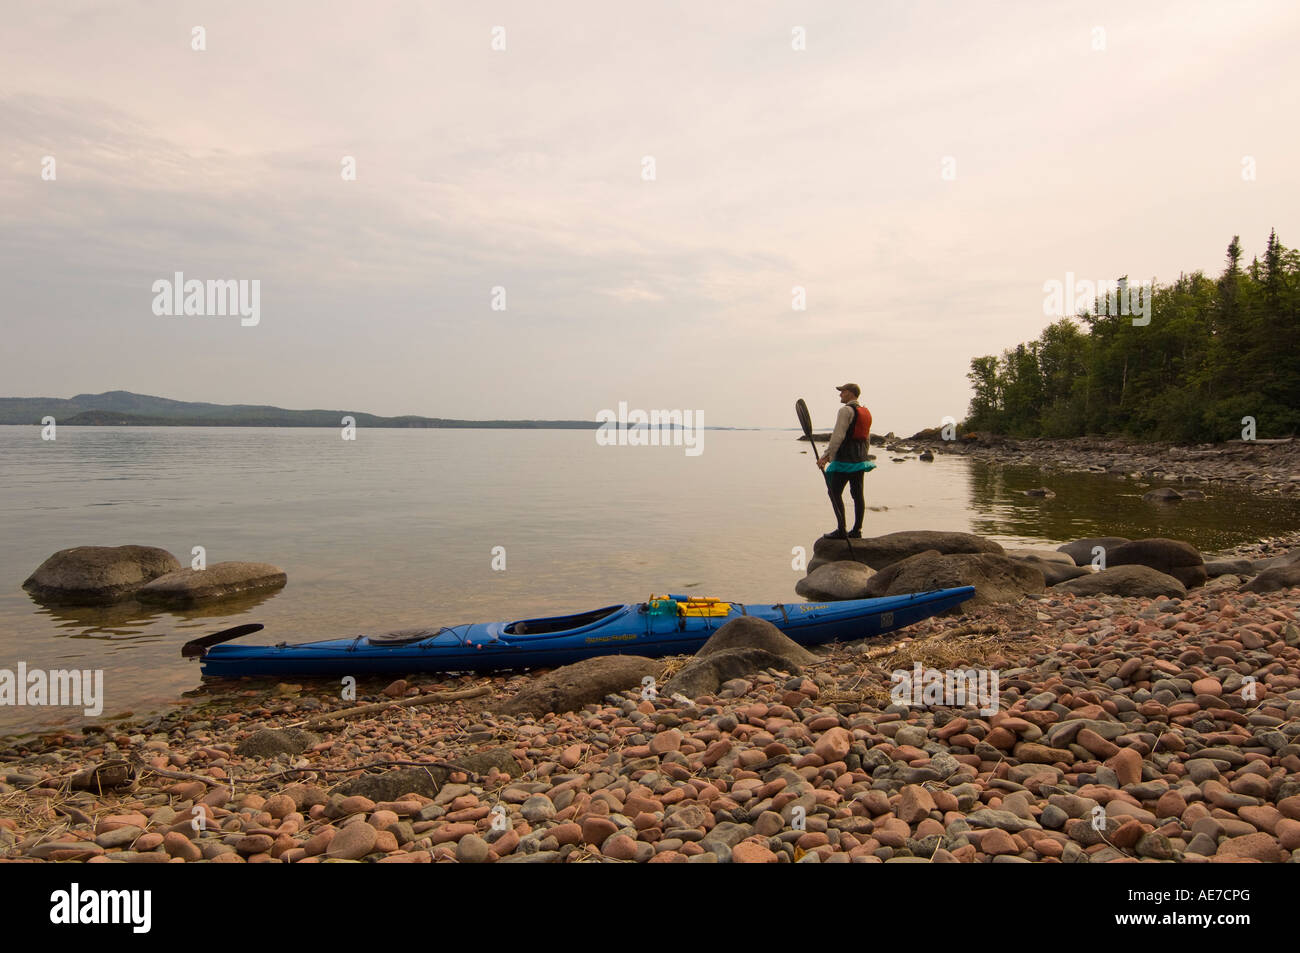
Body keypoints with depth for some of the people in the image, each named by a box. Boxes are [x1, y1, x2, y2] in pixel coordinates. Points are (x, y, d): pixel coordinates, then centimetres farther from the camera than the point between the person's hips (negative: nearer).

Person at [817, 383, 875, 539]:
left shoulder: (846, 410, -11)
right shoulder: (865, 412, 16)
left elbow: (838, 436, -19)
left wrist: (827, 456, -20)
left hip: (845, 458, -9)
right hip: (860, 459, 9)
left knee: (835, 492, -5)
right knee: (858, 494, 8)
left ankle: (841, 530, -8)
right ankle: (857, 530, 11)